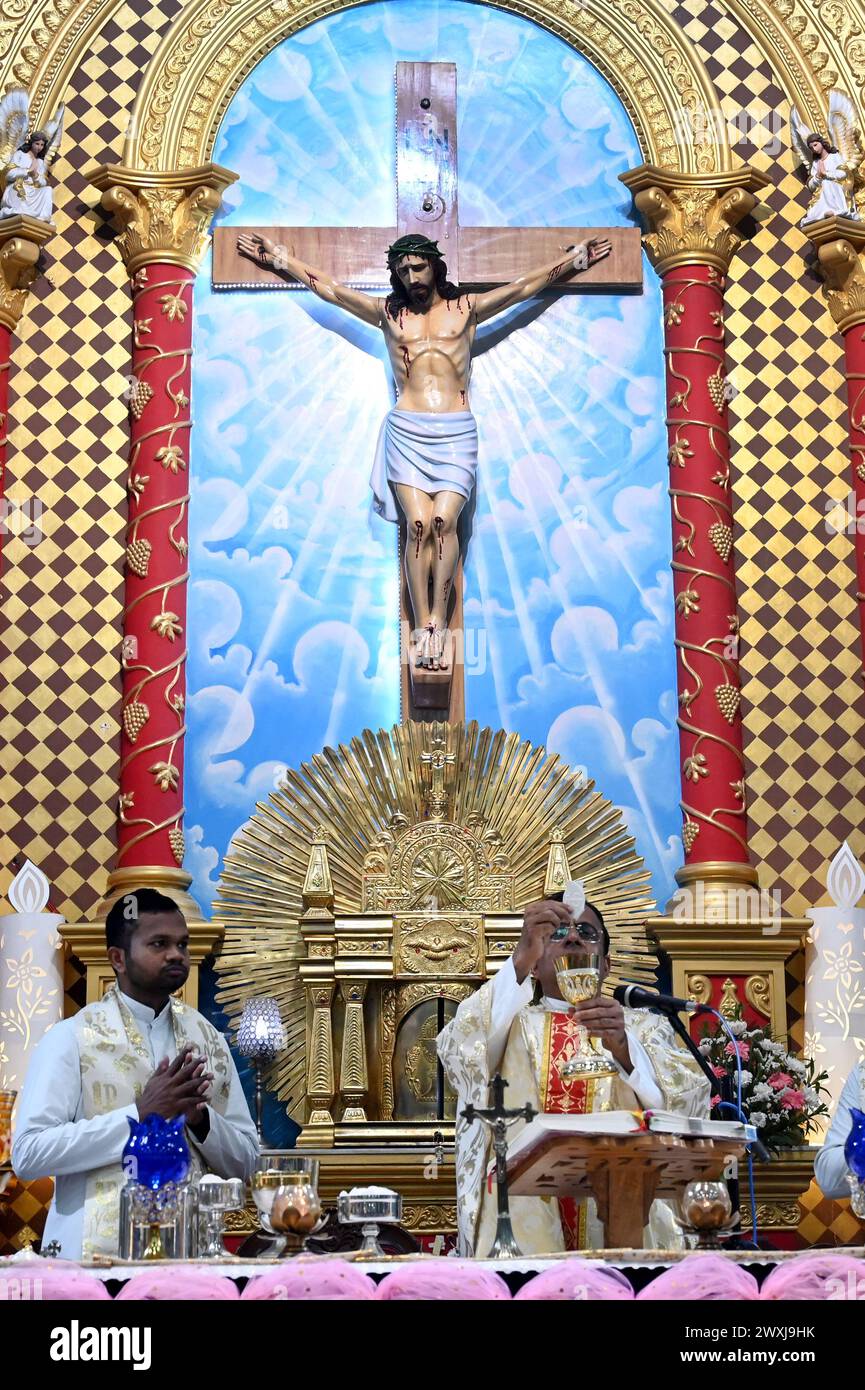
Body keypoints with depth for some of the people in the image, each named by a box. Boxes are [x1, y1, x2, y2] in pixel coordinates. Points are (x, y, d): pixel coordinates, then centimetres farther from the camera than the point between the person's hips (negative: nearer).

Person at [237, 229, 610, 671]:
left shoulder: (467, 308, 15)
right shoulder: (388, 313, 16)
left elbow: (528, 285, 19)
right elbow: (326, 287, 20)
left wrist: (575, 256, 20)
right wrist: (277, 257, 22)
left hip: (456, 434, 0)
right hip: (406, 432, 0)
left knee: (444, 522, -18)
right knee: (418, 525, -15)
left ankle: (438, 621, -16)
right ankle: (424, 628, -15)